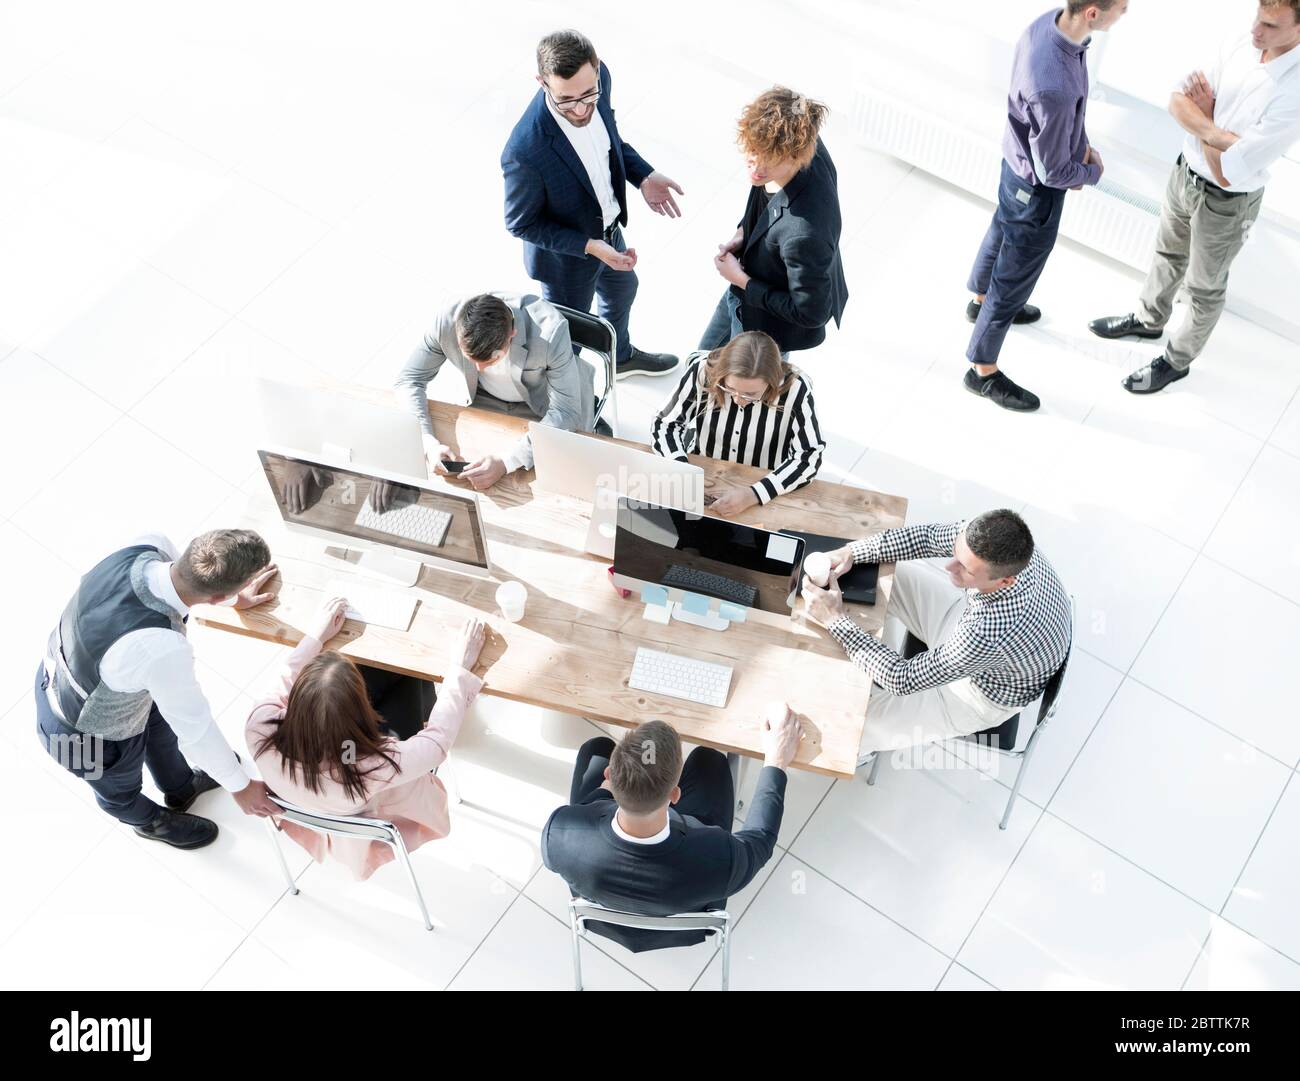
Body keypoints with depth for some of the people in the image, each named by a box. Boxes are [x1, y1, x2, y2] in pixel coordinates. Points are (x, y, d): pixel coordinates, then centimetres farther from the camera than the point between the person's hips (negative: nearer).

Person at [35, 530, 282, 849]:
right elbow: (196, 730, -29)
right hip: (85, 738, -6)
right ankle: (150, 822, 65)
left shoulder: (149, 546, -29)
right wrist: (240, 786, -12)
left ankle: (180, 787, 67)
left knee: (160, 722, 35)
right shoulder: (163, 650, -46)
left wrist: (236, 598, 8)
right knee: (120, 789, 30)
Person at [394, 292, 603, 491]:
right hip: (487, 400, 3)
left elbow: (565, 414, -31)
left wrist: (506, 462, -42)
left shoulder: (550, 331, -37)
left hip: (545, 410, -3)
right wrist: (428, 442, -31)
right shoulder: (448, 321, -28)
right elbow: (408, 380, -14)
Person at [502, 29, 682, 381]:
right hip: (566, 256, -7)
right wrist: (590, 246, -30)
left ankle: (620, 356, 65)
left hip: (608, 227, 7)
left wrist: (643, 176, -11)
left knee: (622, 290, 34)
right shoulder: (525, 152, -43)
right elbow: (521, 224, -25)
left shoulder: (598, 78, -23)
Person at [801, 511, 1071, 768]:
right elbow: (927, 536, -10)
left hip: (983, 693, -6)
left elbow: (904, 679, -35)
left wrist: (836, 620, -32)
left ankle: (860, 749, 33)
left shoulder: (988, 635, -47)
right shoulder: (991, 539, -30)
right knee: (881, 573, 7)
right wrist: (851, 552, -22)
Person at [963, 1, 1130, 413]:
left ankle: (982, 301, 60)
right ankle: (983, 371, 29)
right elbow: (1053, 172, -26)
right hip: (1035, 188, -8)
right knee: (1015, 278, 10)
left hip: (1018, 160, 8)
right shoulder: (1054, 88, -41)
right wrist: (1093, 172, -8)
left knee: (1002, 232, 32)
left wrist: (1082, 144, 0)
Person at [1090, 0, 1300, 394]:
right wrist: (1214, 131, -32)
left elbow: (1227, 173, -30)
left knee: (1204, 288, 16)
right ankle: (1148, 319, 55)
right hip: (1186, 170, 6)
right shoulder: (1236, 48, -15)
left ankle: (1177, 361, 39)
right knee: (1168, 254, 29)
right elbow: (1177, 102, -14)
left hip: (1226, 202, -6)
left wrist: (1202, 113, -16)